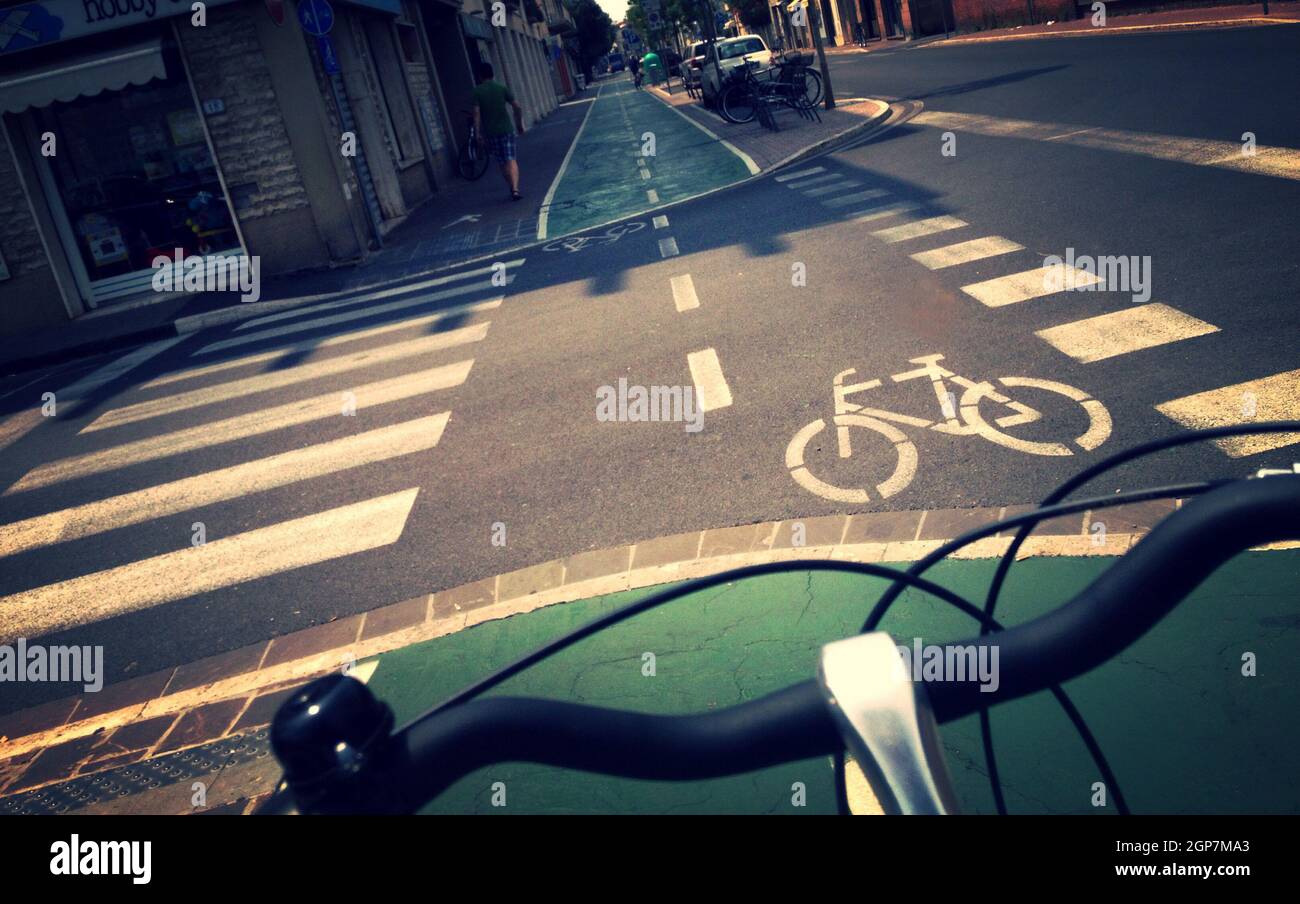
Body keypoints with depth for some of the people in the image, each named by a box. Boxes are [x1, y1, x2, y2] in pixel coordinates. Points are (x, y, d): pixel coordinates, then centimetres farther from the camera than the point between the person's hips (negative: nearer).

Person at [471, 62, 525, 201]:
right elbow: (517, 107, -1)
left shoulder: (477, 91, -4)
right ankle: (515, 189, -15)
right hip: (506, 130, 0)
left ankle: (513, 189, 18)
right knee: (511, 160, 0)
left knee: (503, 163, 12)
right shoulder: (502, 88, 1)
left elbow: (477, 113, -11)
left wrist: (478, 133, -7)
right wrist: (520, 124, 10)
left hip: (490, 133, 0)